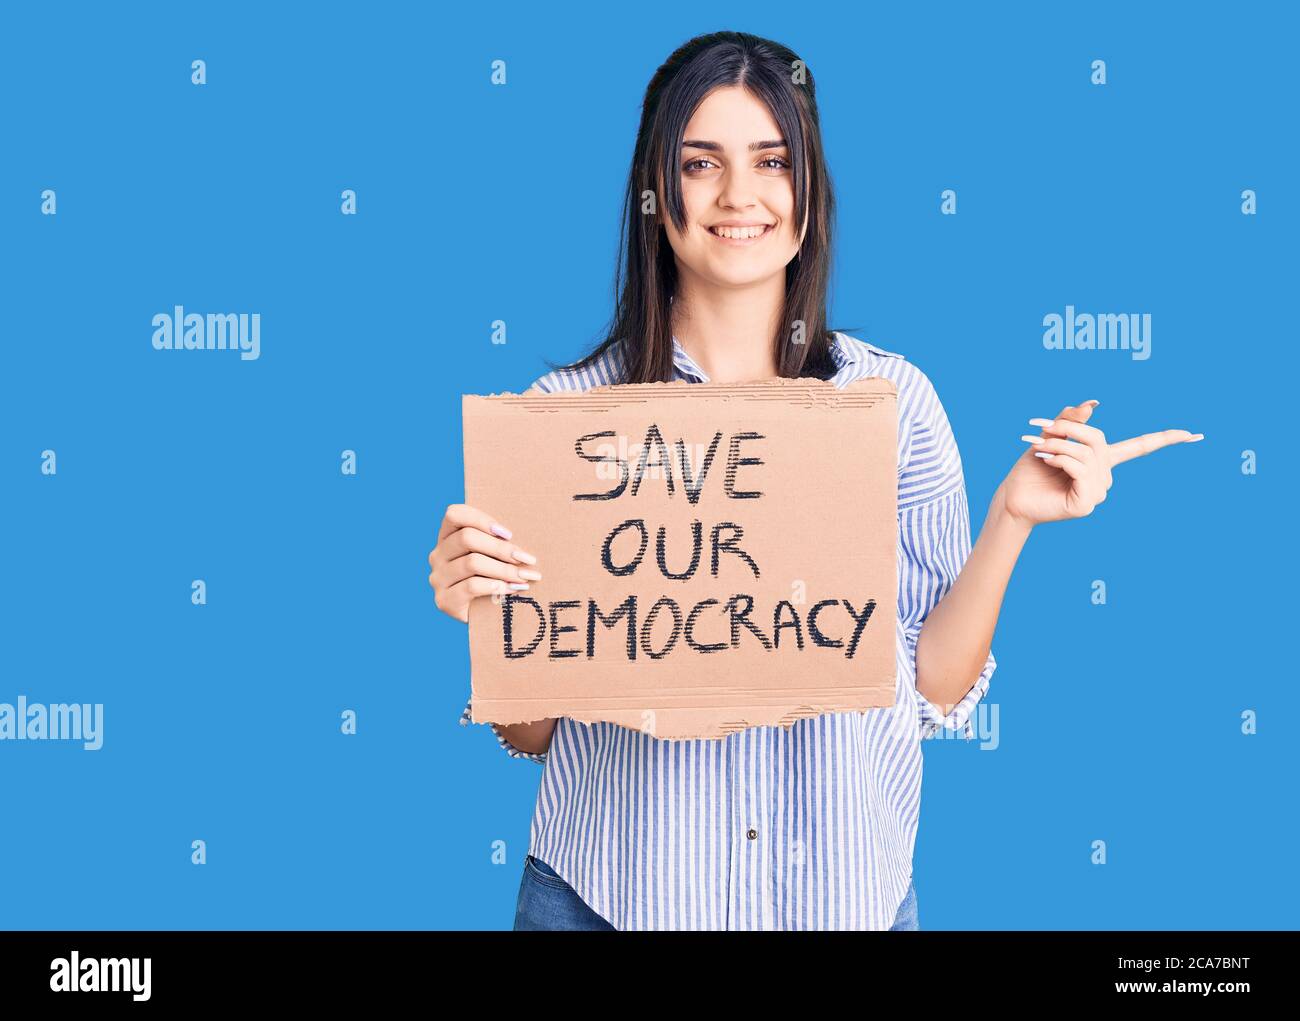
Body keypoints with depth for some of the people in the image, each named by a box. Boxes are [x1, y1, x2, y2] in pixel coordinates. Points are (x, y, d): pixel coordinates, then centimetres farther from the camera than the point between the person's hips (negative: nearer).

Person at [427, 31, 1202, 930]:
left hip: (842, 886, 1)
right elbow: (529, 732, -3)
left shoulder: (893, 398, -5)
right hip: (612, 891, 0)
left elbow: (935, 691, -3)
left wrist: (1011, 519, -14)